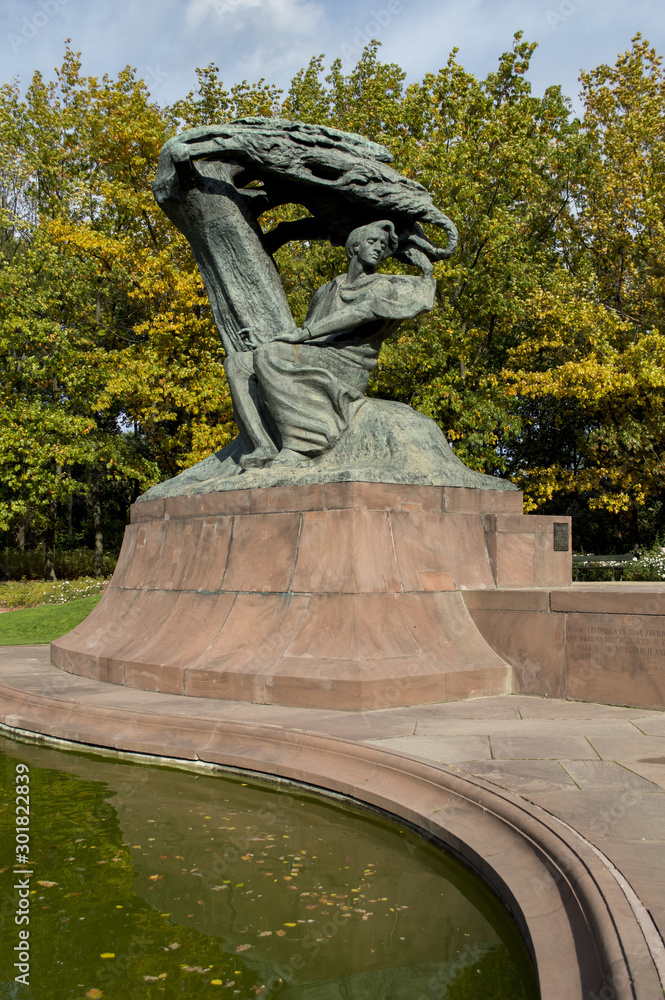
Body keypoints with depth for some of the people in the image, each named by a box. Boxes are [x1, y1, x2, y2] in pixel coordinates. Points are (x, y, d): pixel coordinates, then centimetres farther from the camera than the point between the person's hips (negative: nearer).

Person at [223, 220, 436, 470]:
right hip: (314, 361, 7)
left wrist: (304, 332, -20)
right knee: (237, 363, -10)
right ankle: (265, 448, -27)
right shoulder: (327, 291, 28)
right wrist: (264, 341, 10)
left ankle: (298, 449, -31)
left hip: (343, 369, -7)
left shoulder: (387, 286, 9)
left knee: (267, 356, -28)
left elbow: (365, 311, -12)